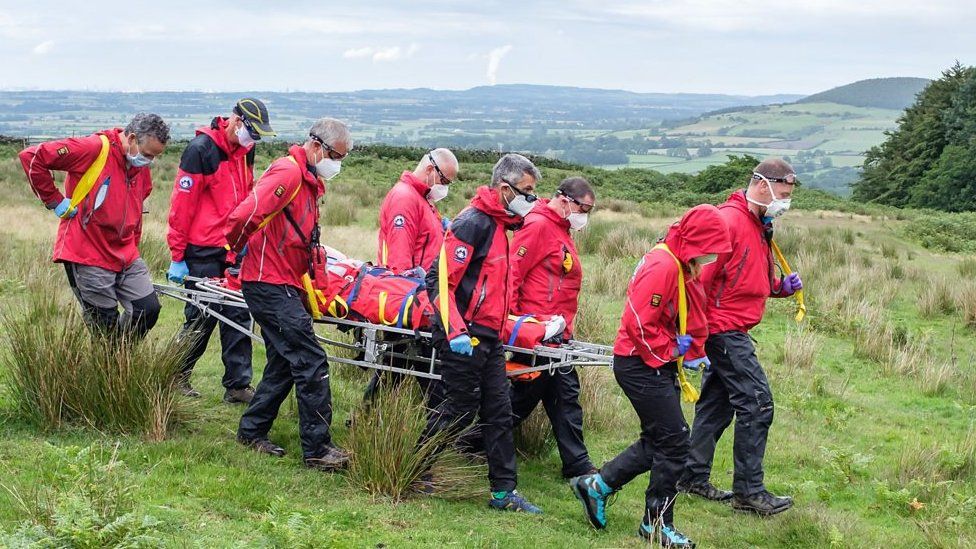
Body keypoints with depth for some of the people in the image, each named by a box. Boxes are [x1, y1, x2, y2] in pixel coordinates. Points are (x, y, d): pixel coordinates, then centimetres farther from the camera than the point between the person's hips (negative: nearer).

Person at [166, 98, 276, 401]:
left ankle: (238, 385, 8)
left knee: (239, 315, 3)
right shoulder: (201, 149, -14)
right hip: (203, 251, -7)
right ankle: (176, 377, 17)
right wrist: (177, 256, -12)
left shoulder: (245, 151, 10)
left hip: (234, 249, 7)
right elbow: (181, 205, -13)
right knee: (202, 317, -1)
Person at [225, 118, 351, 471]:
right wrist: (233, 252, -8)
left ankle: (252, 430, 27)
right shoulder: (288, 172, -16)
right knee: (311, 362, -10)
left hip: (283, 285, 10)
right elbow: (243, 217, -24)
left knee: (286, 362, 16)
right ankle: (317, 449, -7)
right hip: (270, 284, -10)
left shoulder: (310, 180, 17)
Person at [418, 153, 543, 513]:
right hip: (463, 336, -9)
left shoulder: (498, 224, 15)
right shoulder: (473, 223, -16)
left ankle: (504, 492, 13)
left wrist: (498, 324, 25)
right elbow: (440, 280, -20)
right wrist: (455, 332, -26)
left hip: (488, 336, 9)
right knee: (461, 409, -1)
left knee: (499, 412, 8)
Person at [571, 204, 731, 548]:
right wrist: (669, 351, -13)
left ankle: (597, 486, 23)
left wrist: (694, 351, 5)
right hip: (640, 364, -10)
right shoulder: (662, 267, -22)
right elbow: (639, 324, -25)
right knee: (674, 440, -6)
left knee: (657, 442, 14)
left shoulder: (685, 268, 11)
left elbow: (694, 316, 21)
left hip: (659, 365, 10)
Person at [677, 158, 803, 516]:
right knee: (757, 403, -10)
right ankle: (749, 491, -5)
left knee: (718, 402, 15)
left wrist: (780, 286, 8)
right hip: (725, 327, -10)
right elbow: (702, 273, -21)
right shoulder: (729, 220, -16)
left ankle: (694, 477, 23)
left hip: (728, 331, 10)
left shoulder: (758, 226, 16)